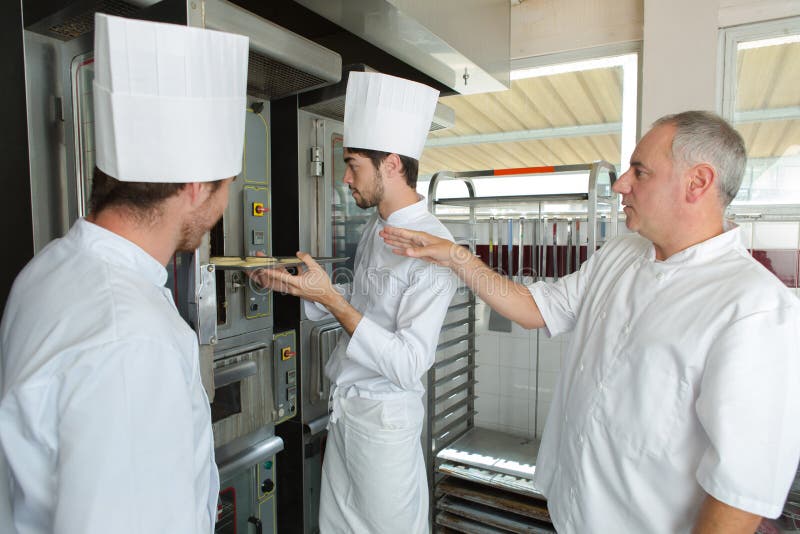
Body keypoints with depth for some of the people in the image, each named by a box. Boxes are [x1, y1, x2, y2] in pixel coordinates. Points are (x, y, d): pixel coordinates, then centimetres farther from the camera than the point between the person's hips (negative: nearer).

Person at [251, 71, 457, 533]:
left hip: (386, 415, -8)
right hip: (344, 407, 8)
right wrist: (296, 287, 4)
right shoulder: (376, 228, 4)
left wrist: (332, 300, -27)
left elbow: (408, 365, -26)